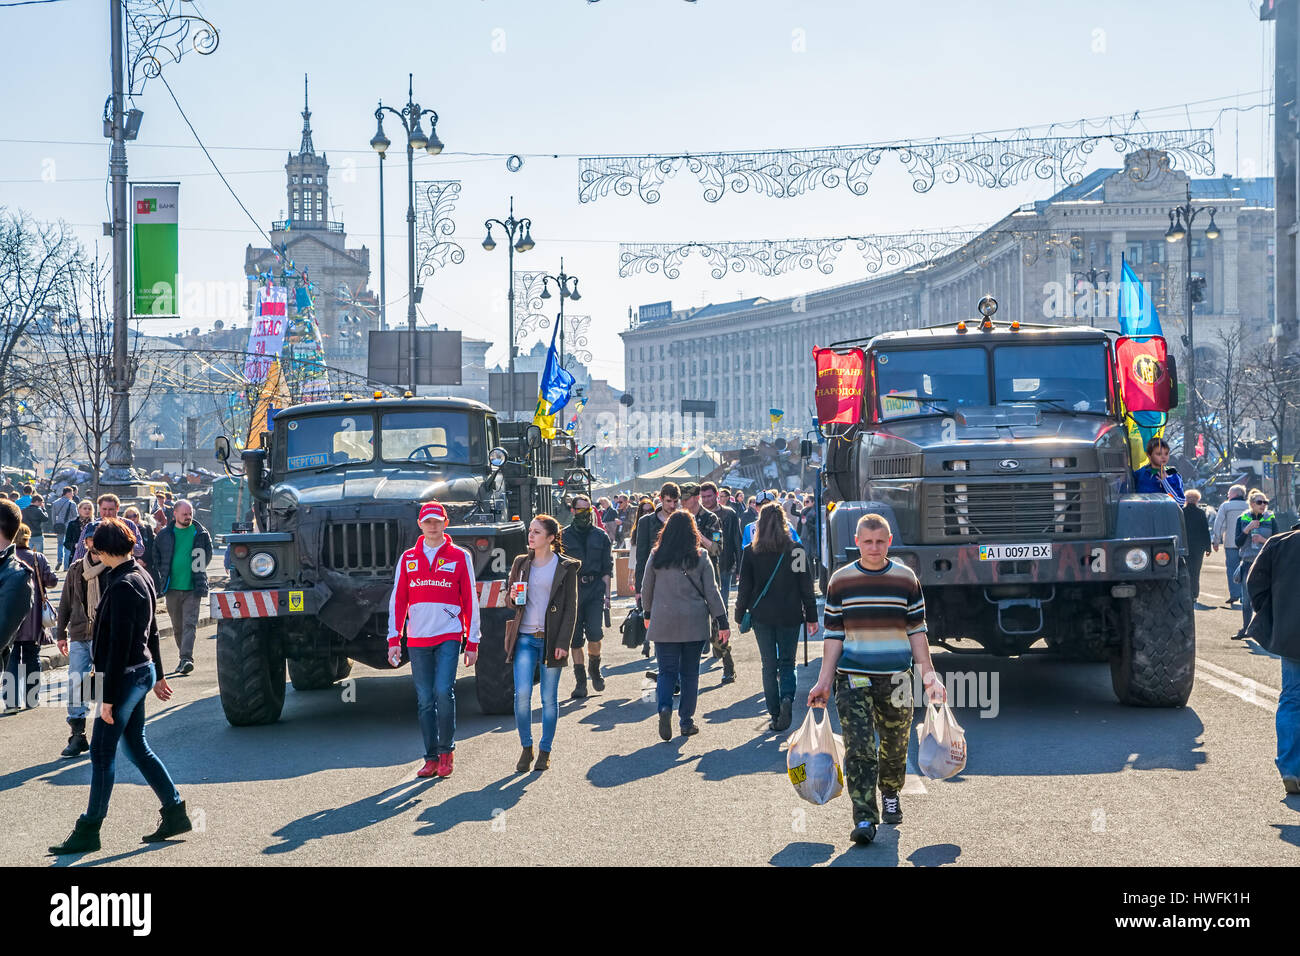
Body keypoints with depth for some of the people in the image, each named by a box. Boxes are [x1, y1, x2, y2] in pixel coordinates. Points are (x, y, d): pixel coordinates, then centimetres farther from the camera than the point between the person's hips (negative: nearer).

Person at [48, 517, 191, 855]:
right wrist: (157, 675, 25)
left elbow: (119, 645, -22)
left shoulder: (122, 586, -20)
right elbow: (151, 631, 18)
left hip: (126, 675, -10)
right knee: (137, 747, 16)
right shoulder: (142, 577, 10)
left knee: (102, 752, -2)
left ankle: (89, 830, 4)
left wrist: (109, 697, -19)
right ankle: (175, 813, 20)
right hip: (143, 671, 10)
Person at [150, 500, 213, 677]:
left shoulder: (200, 533, 2)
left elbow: (207, 556, 15)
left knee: (190, 624, -12)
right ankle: (184, 658, 23)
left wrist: (198, 573, 7)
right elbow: (155, 561, 10)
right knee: (177, 627, 10)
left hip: (193, 588, -2)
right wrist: (160, 584, 5)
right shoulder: (164, 535, 4)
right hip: (172, 588, 2)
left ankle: (187, 658, -20)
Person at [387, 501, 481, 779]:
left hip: (449, 636, -3)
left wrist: (472, 642, 1)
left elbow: (470, 601, 5)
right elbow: (397, 600, 10)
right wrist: (394, 640, 2)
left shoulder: (460, 557, 4)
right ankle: (431, 758, 10)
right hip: (417, 639, 3)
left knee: (444, 691, -15)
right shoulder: (407, 559, 11)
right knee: (425, 700, 3)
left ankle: (446, 751, 0)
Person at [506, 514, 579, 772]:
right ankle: (526, 748, 7)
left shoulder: (566, 567, 1)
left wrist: (563, 643, -9)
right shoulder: (521, 563, 10)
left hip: (551, 639, -2)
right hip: (525, 638, 2)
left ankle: (545, 751, 14)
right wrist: (512, 597, -5)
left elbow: (571, 608, -1)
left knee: (549, 698, 2)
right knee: (522, 694, -8)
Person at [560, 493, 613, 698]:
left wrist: (607, 595, 3)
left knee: (595, 635, -12)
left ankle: (595, 669, 15)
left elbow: (607, 569, 11)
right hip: (571, 591, 0)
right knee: (576, 640, 1)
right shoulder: (563, 536, 7)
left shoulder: (601, 537, 11)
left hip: (595, 590, 0)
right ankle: (580, 681, 9)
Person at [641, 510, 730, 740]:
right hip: (695, 623, 0)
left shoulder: (656, 557, 0)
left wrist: (648, 614, 26)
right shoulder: (701, 558, -4)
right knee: (690, 672, 10)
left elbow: (646, 589, 10)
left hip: (664, 623, 0)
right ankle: (687, 721, 12)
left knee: (667, 670, 5)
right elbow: (711, 591, -3)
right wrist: (722, 622, 2)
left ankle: (664, 706, -22)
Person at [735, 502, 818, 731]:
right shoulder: (797, 551, -4)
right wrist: (811, 617, 6)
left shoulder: (750, 553, -5)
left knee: (769, 666, 8)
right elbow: (806, 588, -1)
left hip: (762, 616, 0)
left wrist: (740, 615, 10)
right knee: (787, 663, 10)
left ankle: (775, 715, 5)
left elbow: (745, 588, -1)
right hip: (790, 615, 0)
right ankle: (787, 699, -17)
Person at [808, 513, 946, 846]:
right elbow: (833, 634, 4)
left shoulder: (906, 579, 3)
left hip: (895, 677, 1)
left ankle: (890, 794, 39)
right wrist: (824, 680, -1)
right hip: (853, 678, -1)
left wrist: (928, 674, -1)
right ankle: (864, 819, -13)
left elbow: (916, 631, 6)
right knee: (859, 748, -11)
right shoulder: (841, 581, 2)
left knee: (895, 744, 12)